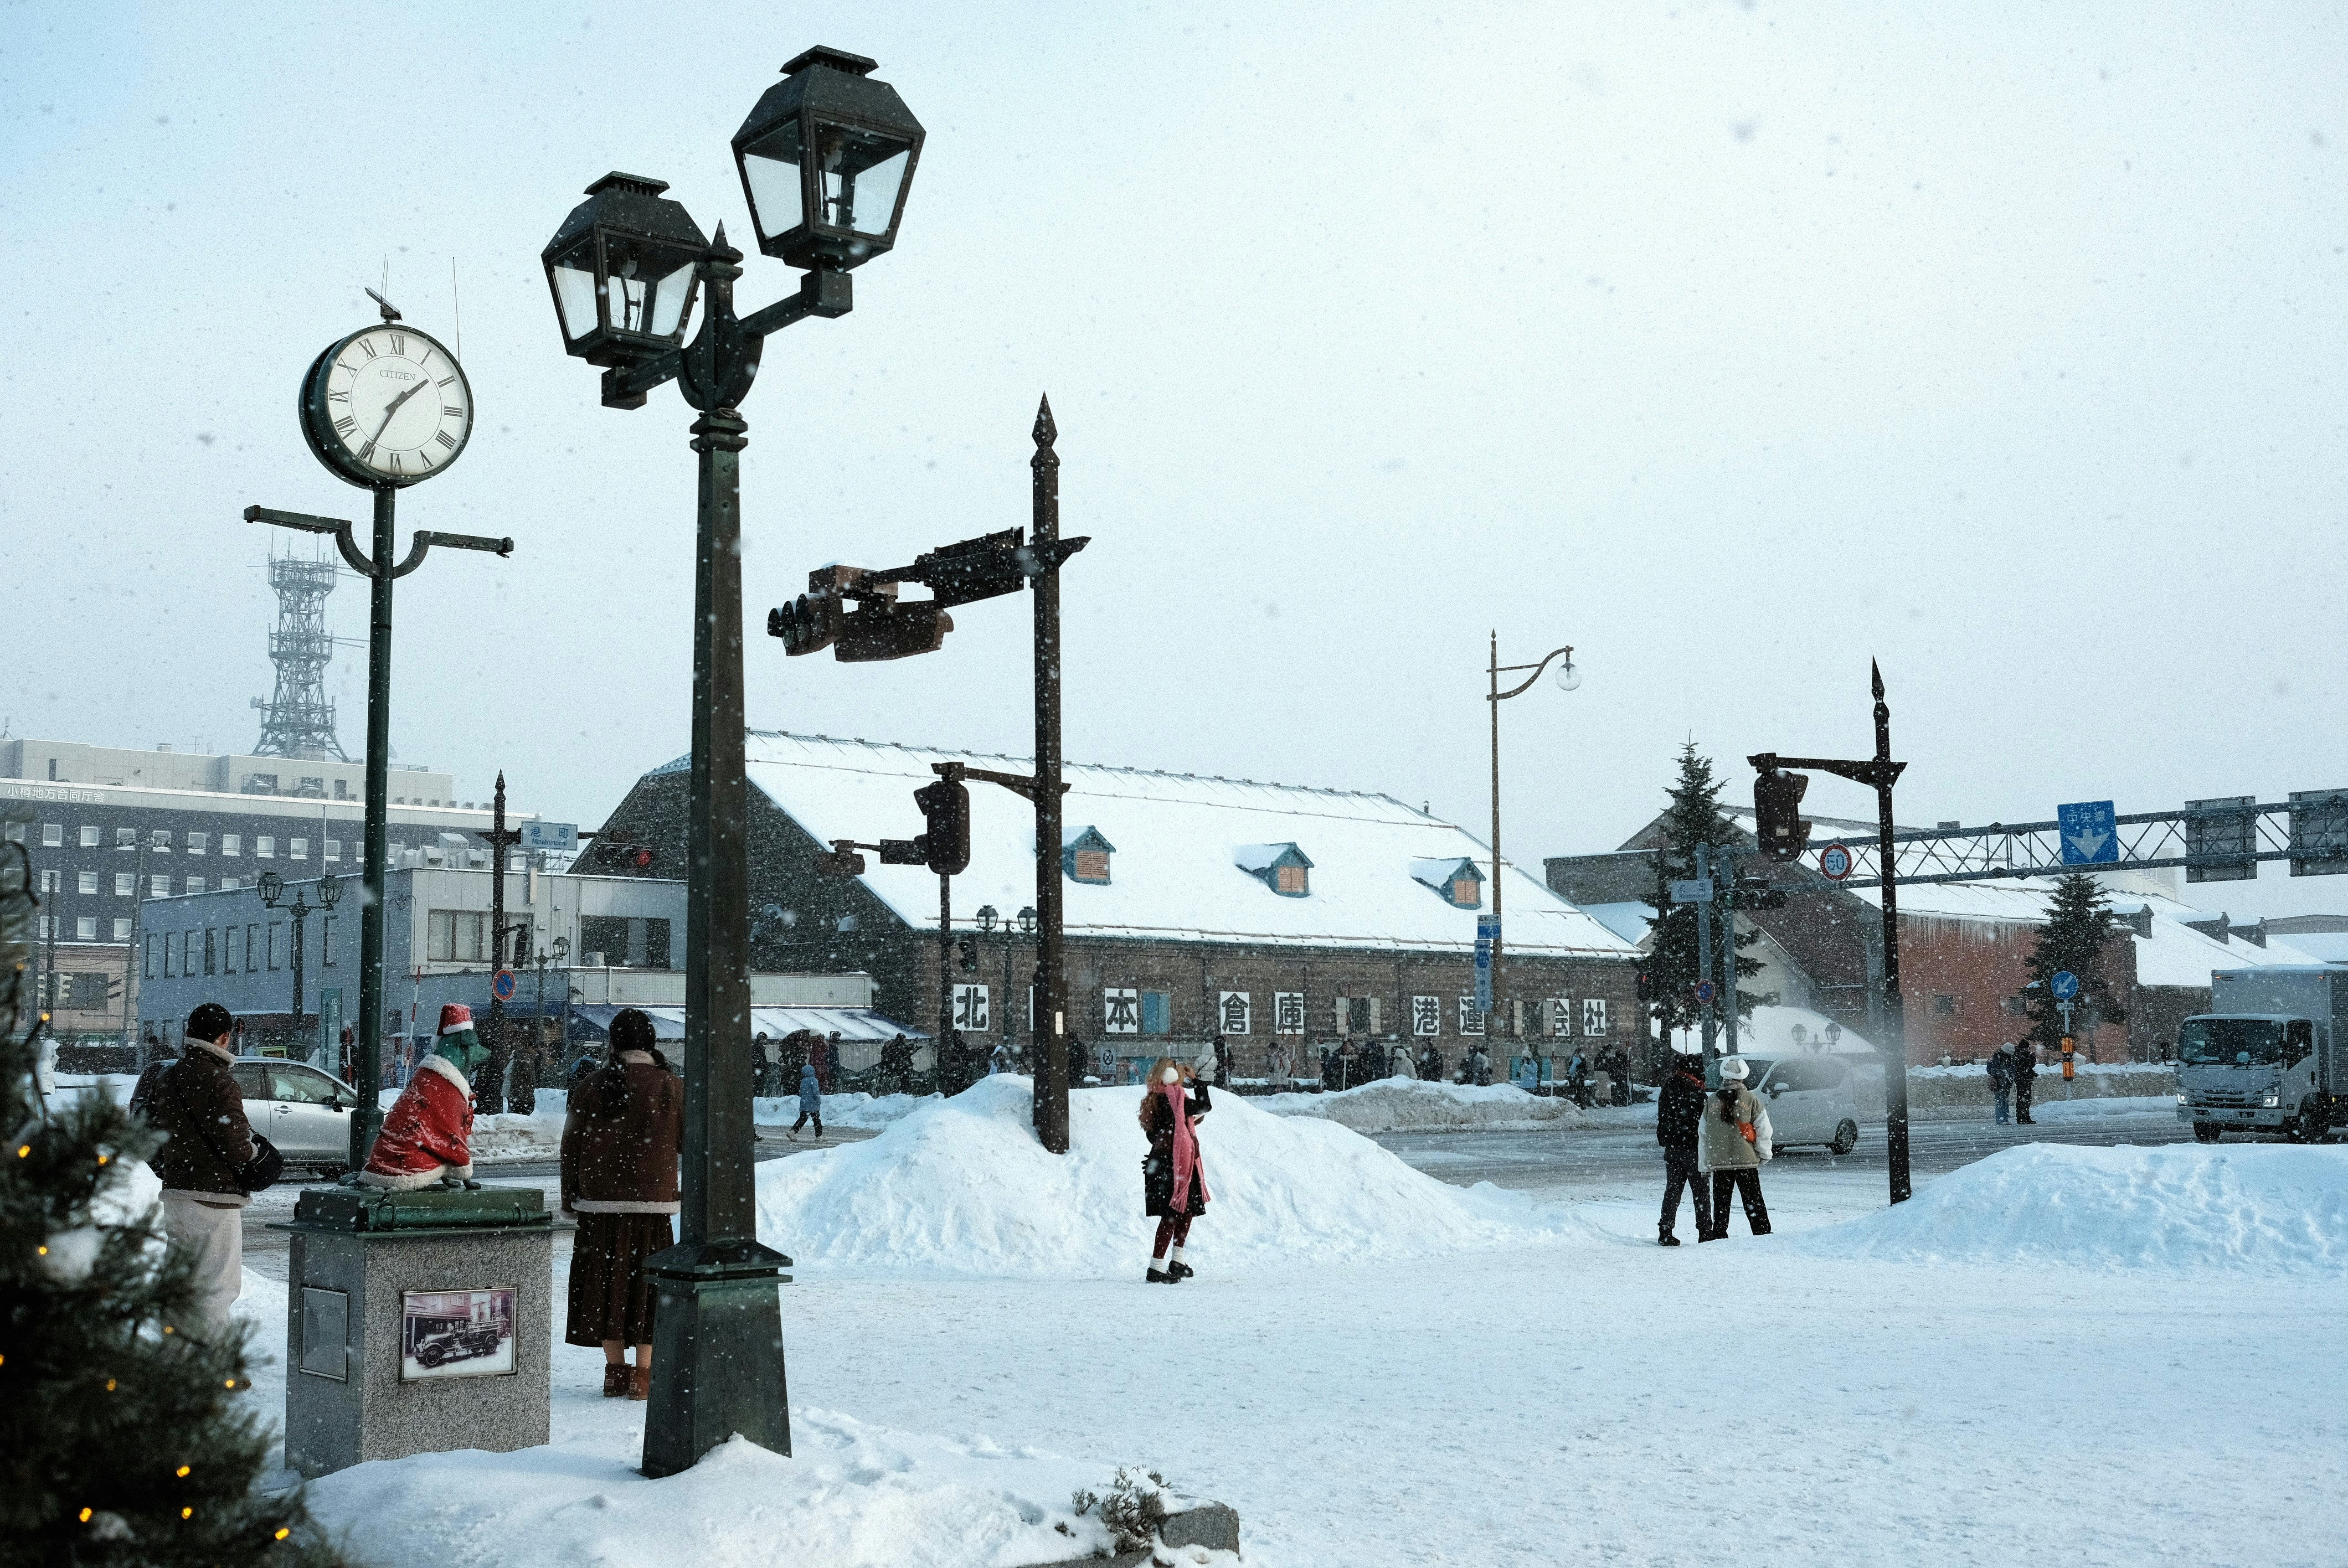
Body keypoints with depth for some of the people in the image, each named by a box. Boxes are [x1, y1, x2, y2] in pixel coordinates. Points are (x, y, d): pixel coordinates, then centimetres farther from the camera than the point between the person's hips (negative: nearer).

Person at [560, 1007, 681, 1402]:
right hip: (653, 1200, -1)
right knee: (647, 1282, 5)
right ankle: (643, 1376, 5)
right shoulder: (670, 1087, -4)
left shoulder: (593, 1085, -1)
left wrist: (569, 1196, 13)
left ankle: (614, 1372, 13)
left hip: (600, 1200, 1)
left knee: (608, 1280, 9)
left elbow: (571, 1144, 3)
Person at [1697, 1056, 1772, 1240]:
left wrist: (1704, 1163, 15)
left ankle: (1719, 1234, 7)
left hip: (1718, 1161, 1)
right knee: (1753, 1202, 5)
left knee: (1721, 1202, 9)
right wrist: (1764, 1155, 9)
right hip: (1747, 1160, -1)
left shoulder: (1712, 1101, 2)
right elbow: (1763, 1128, -4)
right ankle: (1763, 1234, 4)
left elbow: (1703, 1133, 7)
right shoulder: (1750, 1100, -5)